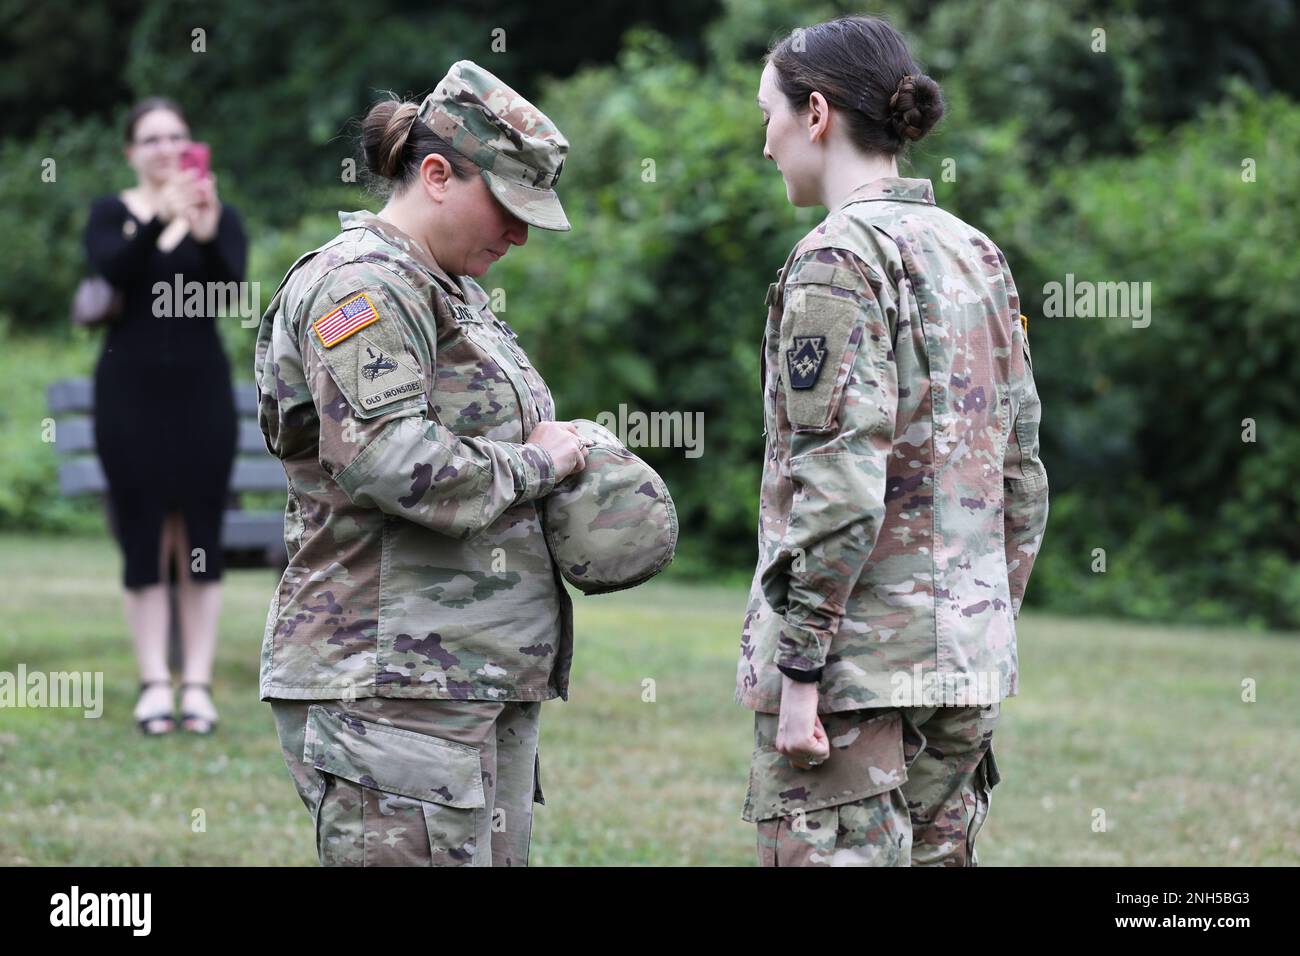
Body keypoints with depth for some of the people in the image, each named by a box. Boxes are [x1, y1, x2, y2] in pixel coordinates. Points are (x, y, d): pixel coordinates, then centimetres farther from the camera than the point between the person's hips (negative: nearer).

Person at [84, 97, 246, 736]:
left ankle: (198, 682, 4)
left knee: (200, 538, 0)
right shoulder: (111, 215, 4)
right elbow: (115, 269, -17)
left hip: (200, 388, 1)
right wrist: (158, 218, -33)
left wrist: (207, 234, -30)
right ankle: (154, 683, 1)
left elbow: (231, 288, -12)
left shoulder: (219, 215, 6)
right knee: (144, 538, -2)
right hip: (130, 389, -1)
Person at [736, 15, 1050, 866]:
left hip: (857, 666, -8)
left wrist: (798, 668, -16)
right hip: (962, 658, 8)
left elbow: (840, 485, -19)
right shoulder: (976, 255, 12)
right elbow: (1022, 480, 15)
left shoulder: (839, 261, -12)